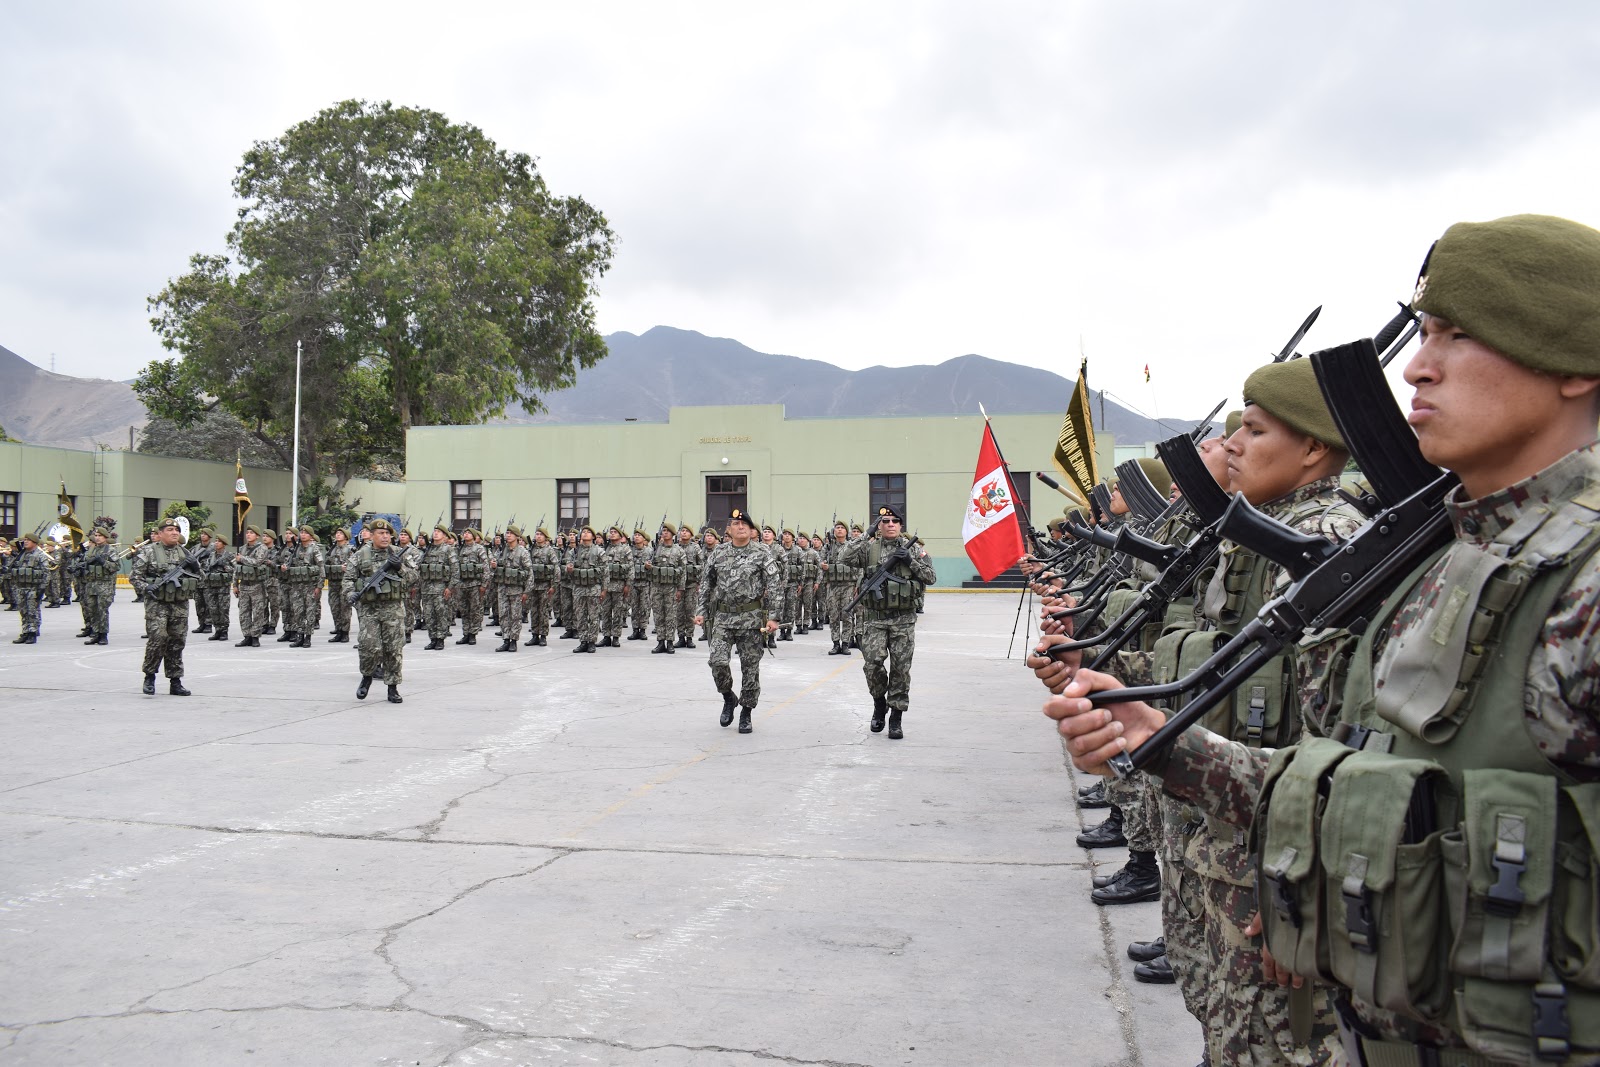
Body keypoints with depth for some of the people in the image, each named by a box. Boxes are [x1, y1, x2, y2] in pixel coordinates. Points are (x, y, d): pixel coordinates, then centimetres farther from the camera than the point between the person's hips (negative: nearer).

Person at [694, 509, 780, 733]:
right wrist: (700, 611, 6)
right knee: (718, 660, -11)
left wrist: (772, 616, -12)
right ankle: (728, 698, 16)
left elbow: (774, 586, -5)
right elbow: (706, 584, 15)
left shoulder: (762, 553, -1)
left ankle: (746, 713, 16)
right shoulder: (718, 554, 8)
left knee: (750, 666, 2)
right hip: (724, 617, 2)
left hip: (752, 617, -2)